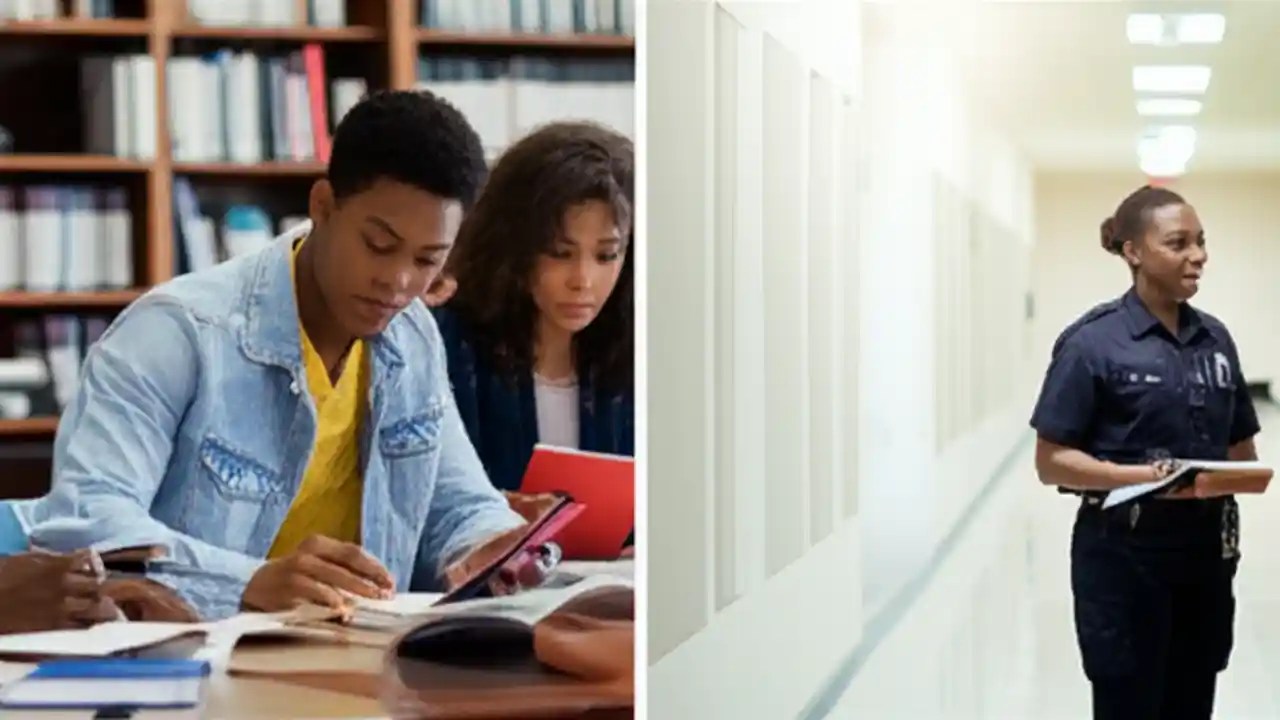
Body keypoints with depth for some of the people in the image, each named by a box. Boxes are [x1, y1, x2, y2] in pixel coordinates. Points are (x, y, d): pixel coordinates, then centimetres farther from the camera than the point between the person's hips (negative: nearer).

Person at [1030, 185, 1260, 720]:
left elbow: (1241, 447, 15)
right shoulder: (1094, 342, -9)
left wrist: (1236, 476, -8)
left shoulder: (1215, 339, 8)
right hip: (1124, 556, -5)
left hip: (1204, 552, 5)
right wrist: (1144, 476, -25)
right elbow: (1052, 461, -12)